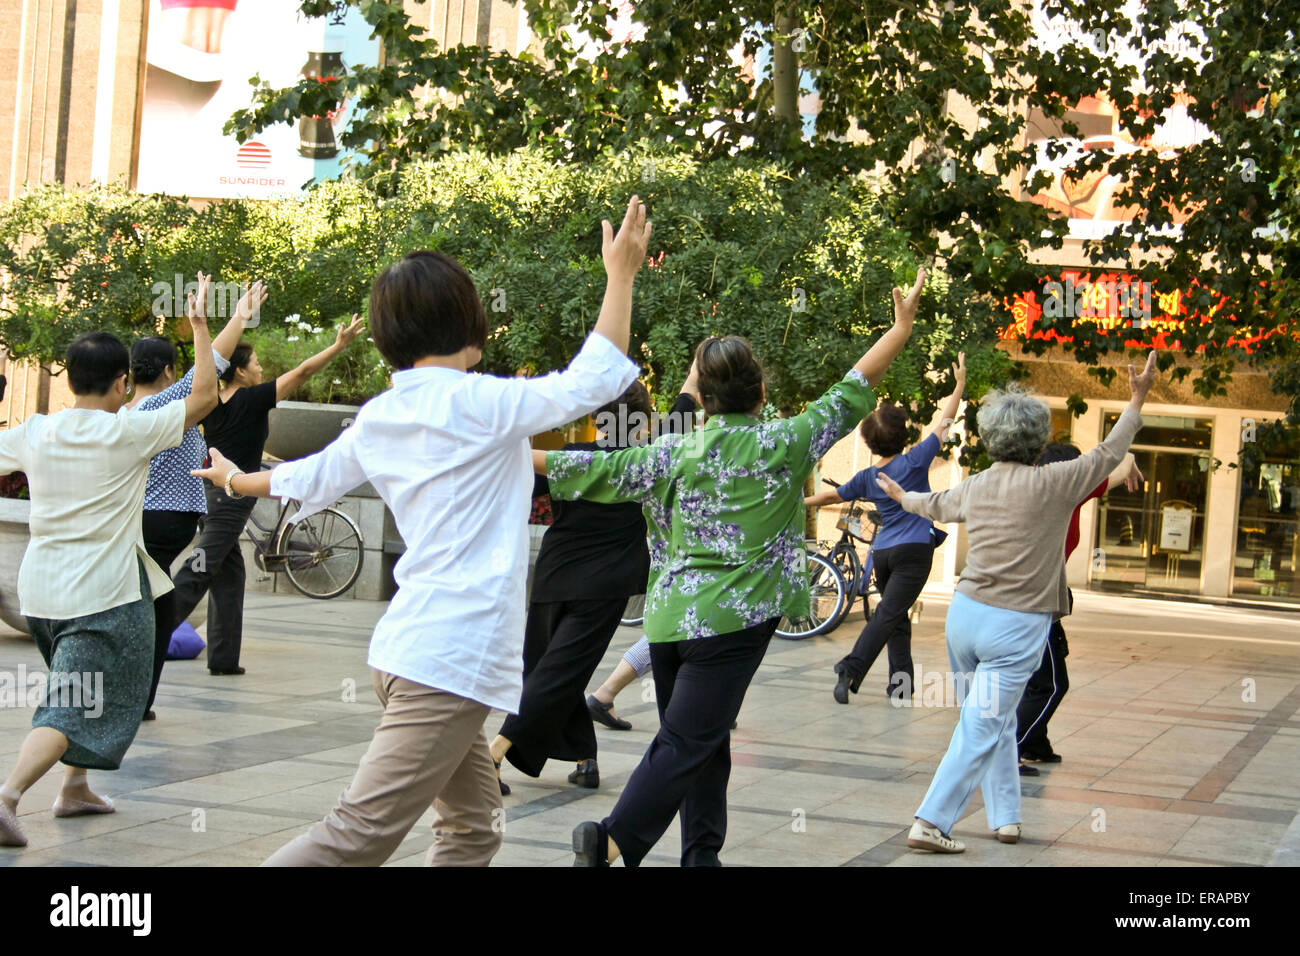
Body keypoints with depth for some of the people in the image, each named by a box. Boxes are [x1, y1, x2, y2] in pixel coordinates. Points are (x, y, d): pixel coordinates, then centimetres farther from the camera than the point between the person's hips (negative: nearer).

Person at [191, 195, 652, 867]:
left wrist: (236, 480, 48)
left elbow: (309, 481, 26)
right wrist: (621, 275, -2)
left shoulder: (378, 417, 11)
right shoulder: (476, 402, -10)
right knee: (360, 835, -10)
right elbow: (592, 380, -13)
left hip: (410, 645, 9)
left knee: (473, 830, 15)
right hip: (455, 655, -9)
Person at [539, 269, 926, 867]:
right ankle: (613, 840, -22)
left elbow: (608, 469, 9)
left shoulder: (677, 451, 6)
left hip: (671, 615, 5)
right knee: (688, 743, -8)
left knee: (703, 746, 15)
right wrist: (903, 326, 13)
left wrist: (528, 459, 21)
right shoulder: (782, 444, -3)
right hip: (733, 618, -5)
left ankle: (701, 854, 17)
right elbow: (852, 391, 3)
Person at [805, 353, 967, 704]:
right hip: (914, 550, -5)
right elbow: (944, 425, 1)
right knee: (888, 614, -11)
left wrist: (800, 502, 37)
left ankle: (900, 683, 11)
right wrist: (960, 384, 10)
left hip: (882, 553, 5)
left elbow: (832, 495, 19)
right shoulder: (915, 461, -7)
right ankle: (851, 670, -24)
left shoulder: (867, 478, 6)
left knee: (898, 619, 15)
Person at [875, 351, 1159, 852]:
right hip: (1016, 627, -6)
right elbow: (1107, 454, 3)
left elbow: (935, 504, 30)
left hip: (965, 613, 6)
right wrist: (1137, 400, 16)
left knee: (993, 721, 20)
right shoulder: (1052, 484, -9)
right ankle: (930, 821, -8)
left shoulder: (974, 488, 8)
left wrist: (901, 496, 52)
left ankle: (1005, 815, 24)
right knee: (981, 730, -4)